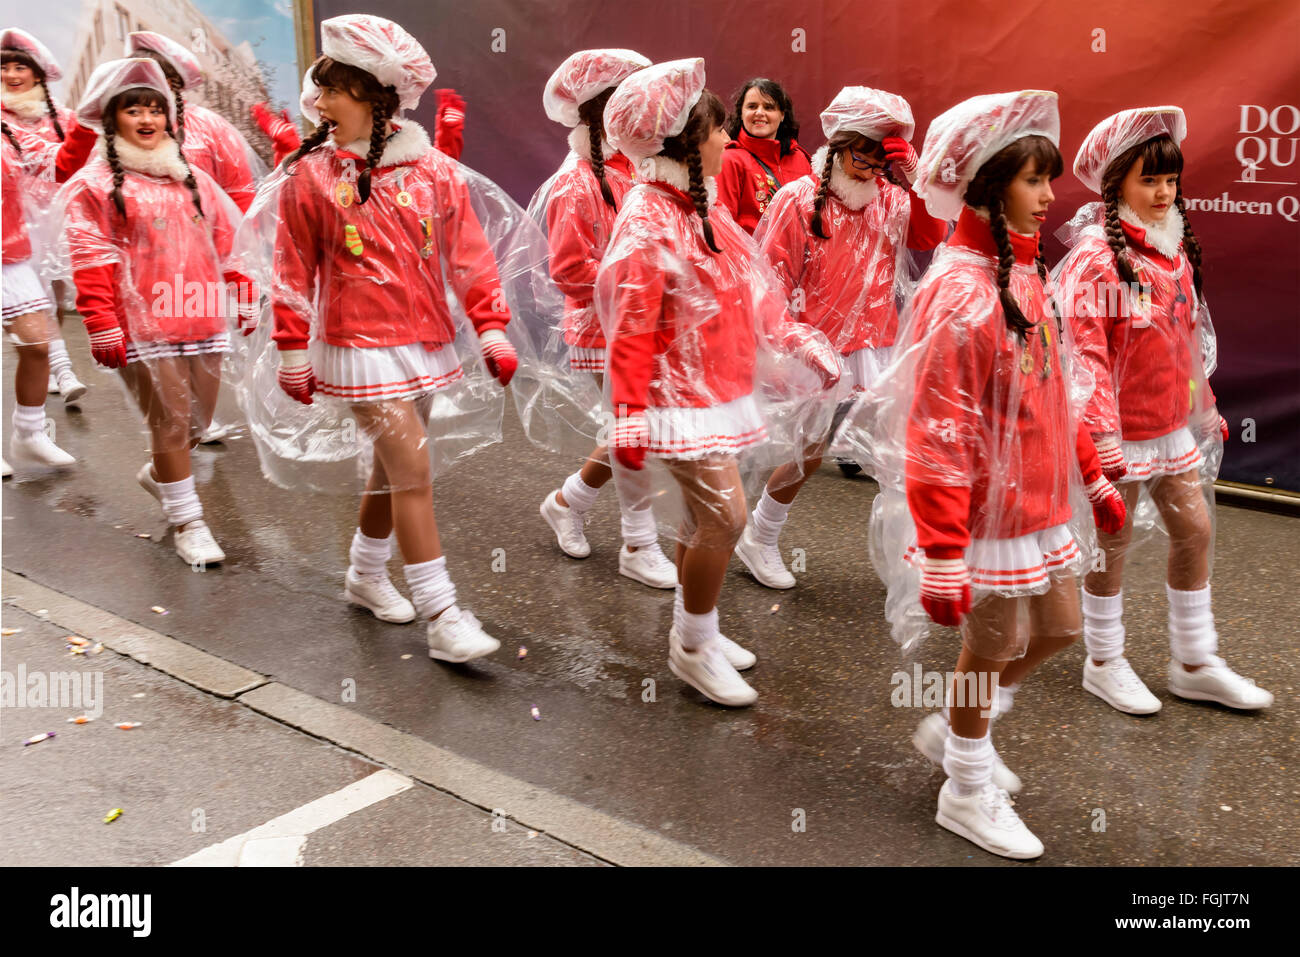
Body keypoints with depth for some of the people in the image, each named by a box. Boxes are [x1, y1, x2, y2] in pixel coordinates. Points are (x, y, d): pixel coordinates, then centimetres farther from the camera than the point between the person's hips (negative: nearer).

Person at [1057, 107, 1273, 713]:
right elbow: (1086, 351, -21)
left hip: (1173, 424, 8)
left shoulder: (1174, 247, 8)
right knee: (1113, 541, 6)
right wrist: (1101, 435, -24)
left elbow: (1188, 338, 17)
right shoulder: (1095, 255, -17)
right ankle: (1104, 663, 23)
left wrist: (1205, 406, 19)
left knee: (1195, 531, 12)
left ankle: (1195, 664, 26)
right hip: (1121, 429, -8)